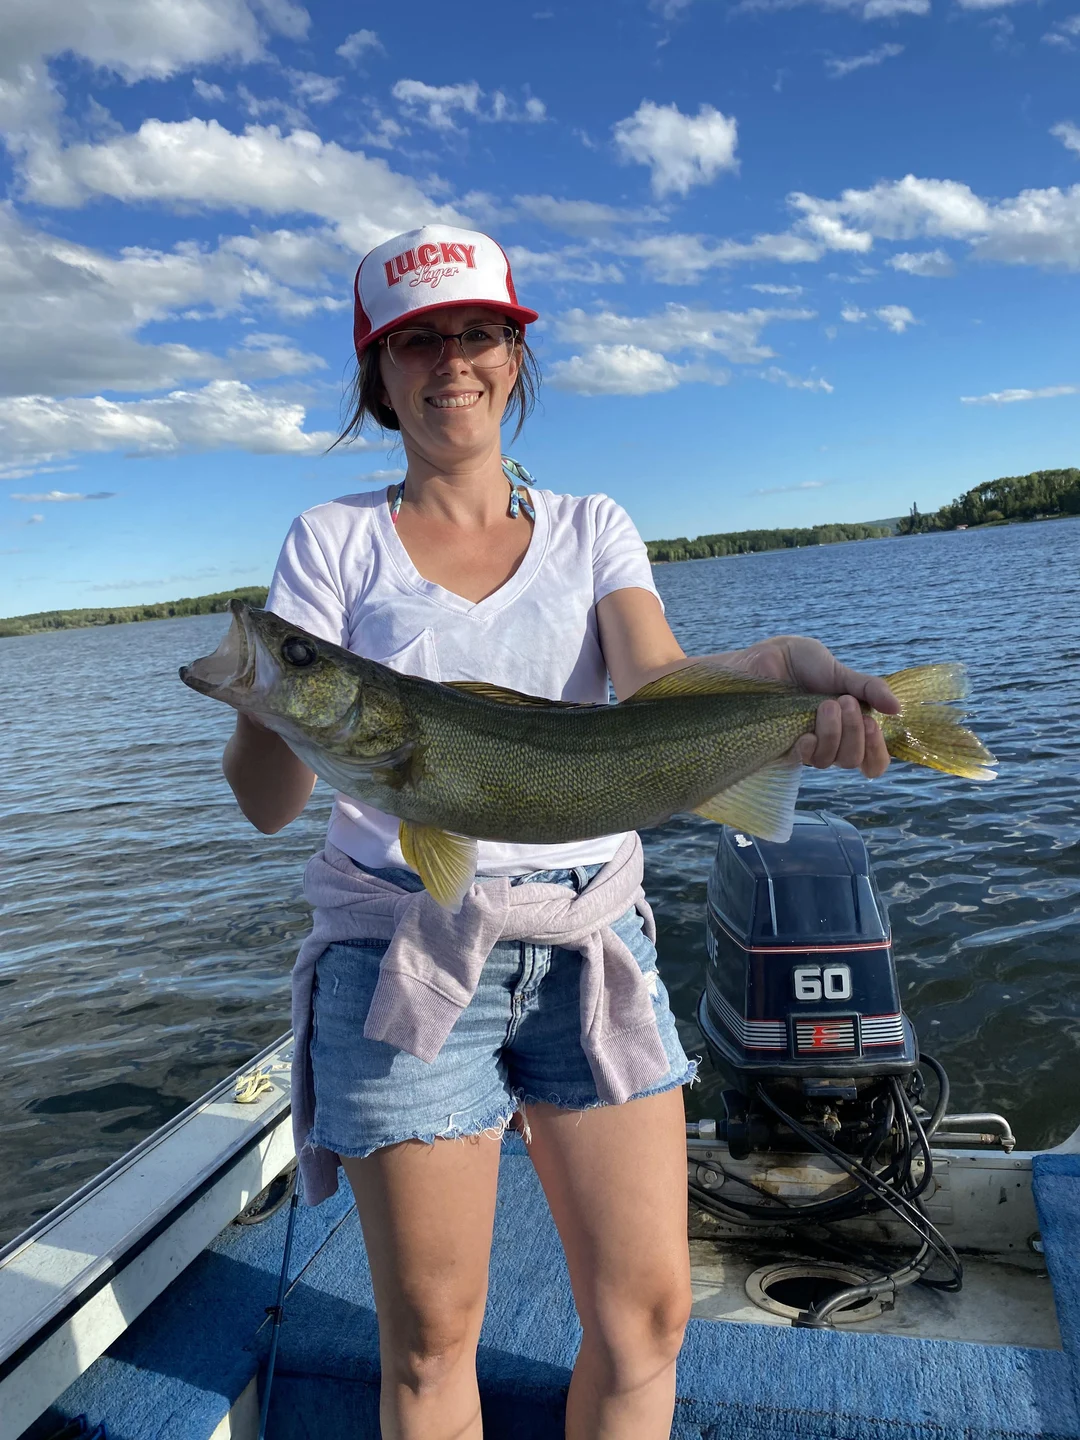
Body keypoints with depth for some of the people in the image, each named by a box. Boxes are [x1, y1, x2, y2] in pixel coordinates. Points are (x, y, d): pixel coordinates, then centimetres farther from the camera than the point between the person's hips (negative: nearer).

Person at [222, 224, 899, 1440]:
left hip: (590, 941, 2)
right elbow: (265, 802, -8)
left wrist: (773, 667, -33)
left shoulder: (590, 528, 6)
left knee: (646, 1313, 8)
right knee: (431, 1338, 9)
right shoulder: (333, 542, 0)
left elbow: (658, 690, -12)